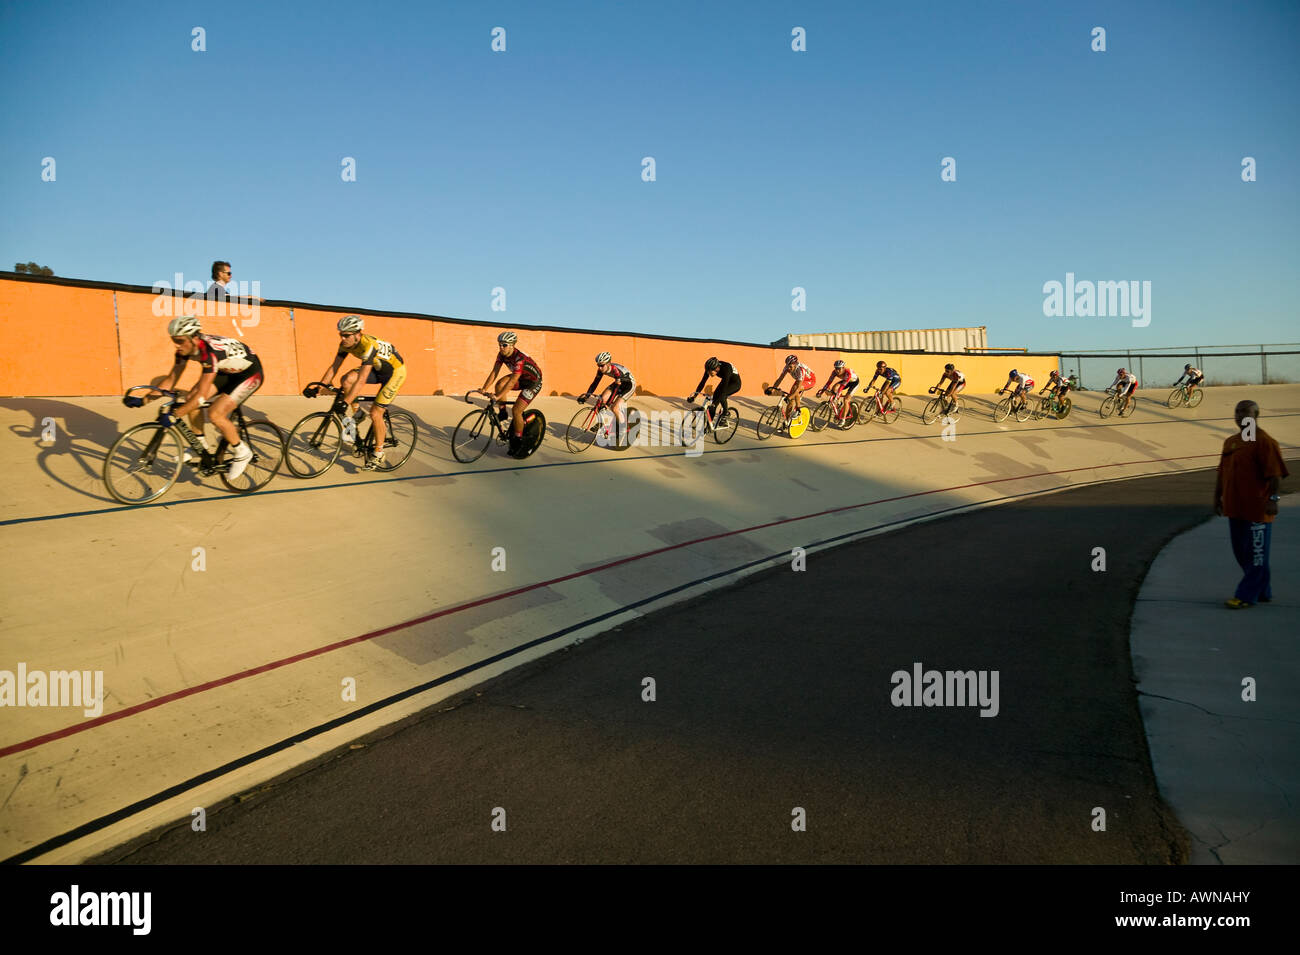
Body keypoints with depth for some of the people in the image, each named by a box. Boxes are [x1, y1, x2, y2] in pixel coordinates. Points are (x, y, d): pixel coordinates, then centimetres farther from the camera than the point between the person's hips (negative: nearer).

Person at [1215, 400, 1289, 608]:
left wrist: (1273, 498, -20)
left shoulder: (1264, 442, -11)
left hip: (1257, 509, -9)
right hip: (1235, 508, 9)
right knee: (1241, 552, 14)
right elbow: (1222, 473, 19)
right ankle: (1263, 592, 27)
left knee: (1255, 554, -1)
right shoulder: (1230, 442, 15)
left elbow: (1275, 474, -16)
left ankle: (1246, 595, 2)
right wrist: (1217, 497, 18)